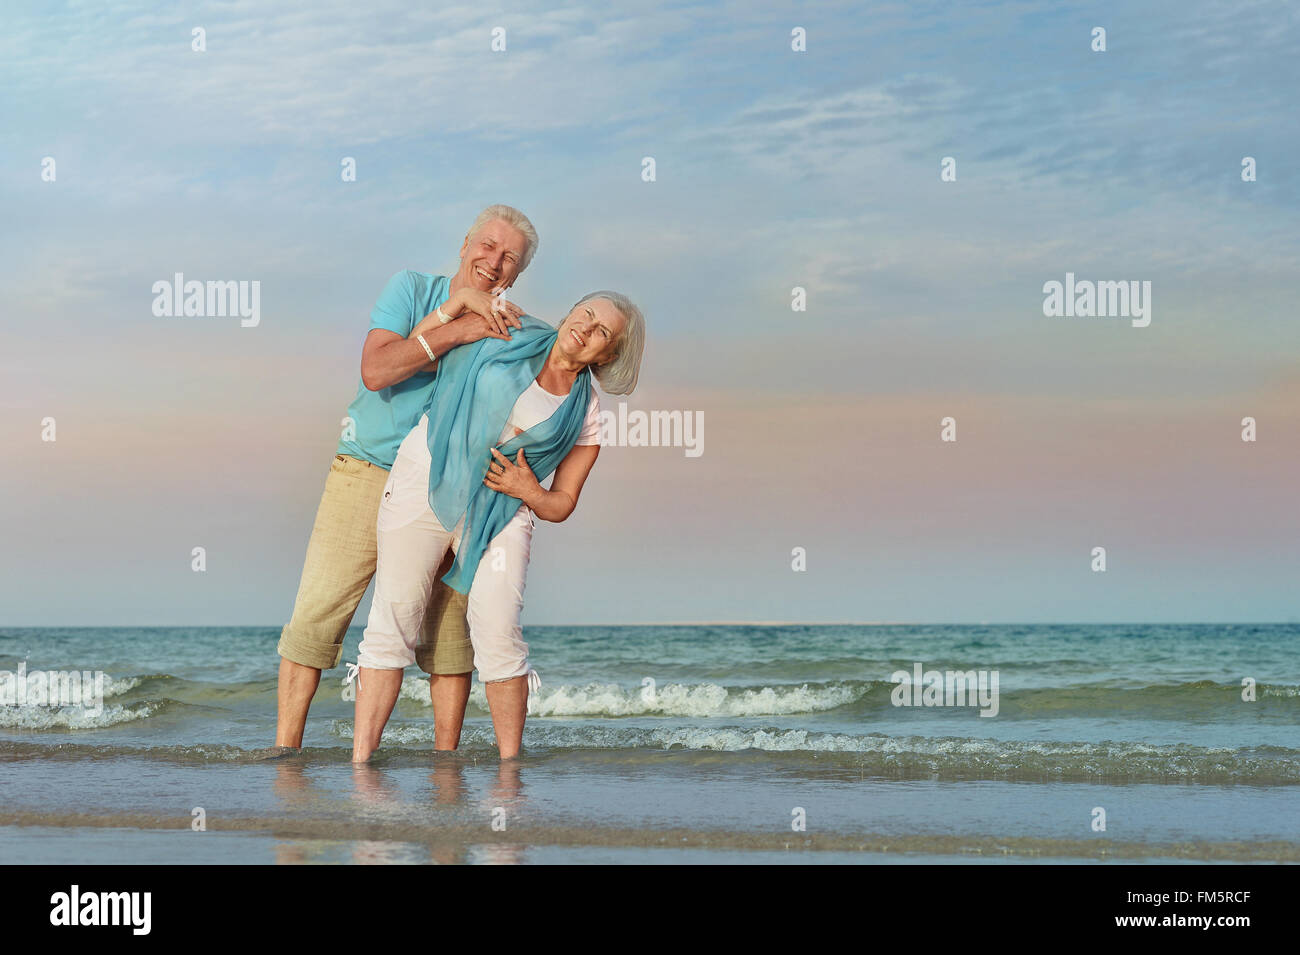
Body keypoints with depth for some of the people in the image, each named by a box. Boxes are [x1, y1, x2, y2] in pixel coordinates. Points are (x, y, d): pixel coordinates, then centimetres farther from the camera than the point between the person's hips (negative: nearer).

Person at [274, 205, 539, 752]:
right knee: (316, 617, -3)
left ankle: (446, 756, 12)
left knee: (450, 628, 1)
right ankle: (285, 751, 4)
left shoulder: (505, 333, 3)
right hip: (366, 475, -1)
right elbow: (376, 370, -17)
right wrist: (456, 330, -24)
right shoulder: (413, 289, -2)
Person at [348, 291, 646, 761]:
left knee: (498, 630, -15)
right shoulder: (510, 334, 3)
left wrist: (528, 490, -8)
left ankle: (509, 765, -1)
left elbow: (561, 505, 7)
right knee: (393, 619, -8)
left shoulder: (586, 418, 4)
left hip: (500, 508, 1)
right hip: (426, 478, -1)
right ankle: (360, 760, -6)